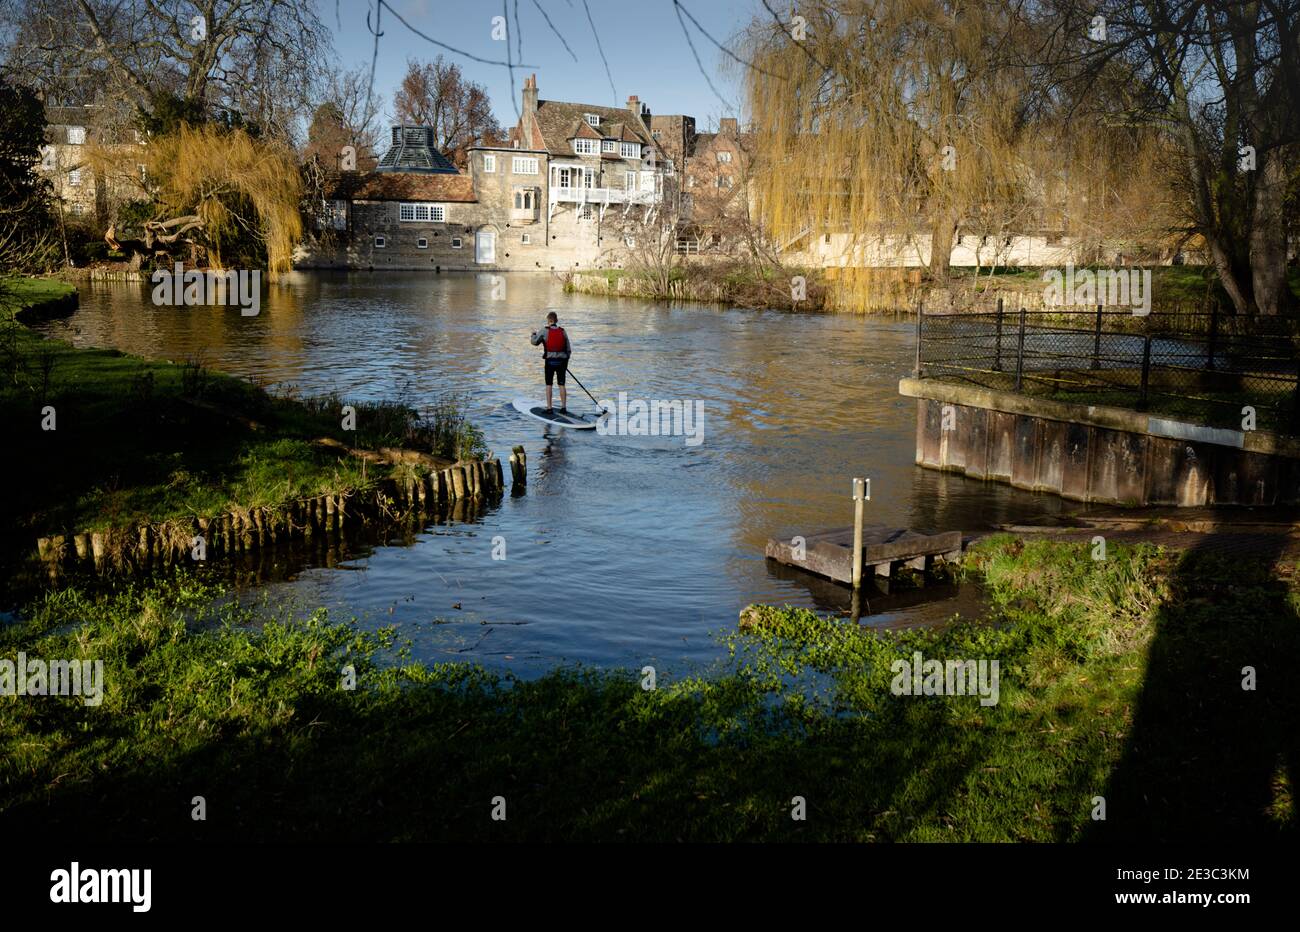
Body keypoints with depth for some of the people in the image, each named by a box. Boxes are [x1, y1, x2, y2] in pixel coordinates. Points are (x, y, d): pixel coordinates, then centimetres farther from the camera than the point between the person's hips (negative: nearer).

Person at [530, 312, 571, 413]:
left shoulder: (544, 331, -6)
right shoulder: (563, 331, 5)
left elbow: (535, 342, 2)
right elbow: (568, 349, 6)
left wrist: (534, 334, 22)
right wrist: (566, 362, 18)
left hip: (550, 360, -2)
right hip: (561, 361, 2)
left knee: (548, 384, 6)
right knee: (561, 384, 8)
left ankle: (549, 408, 5)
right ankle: (563, 408, 8)